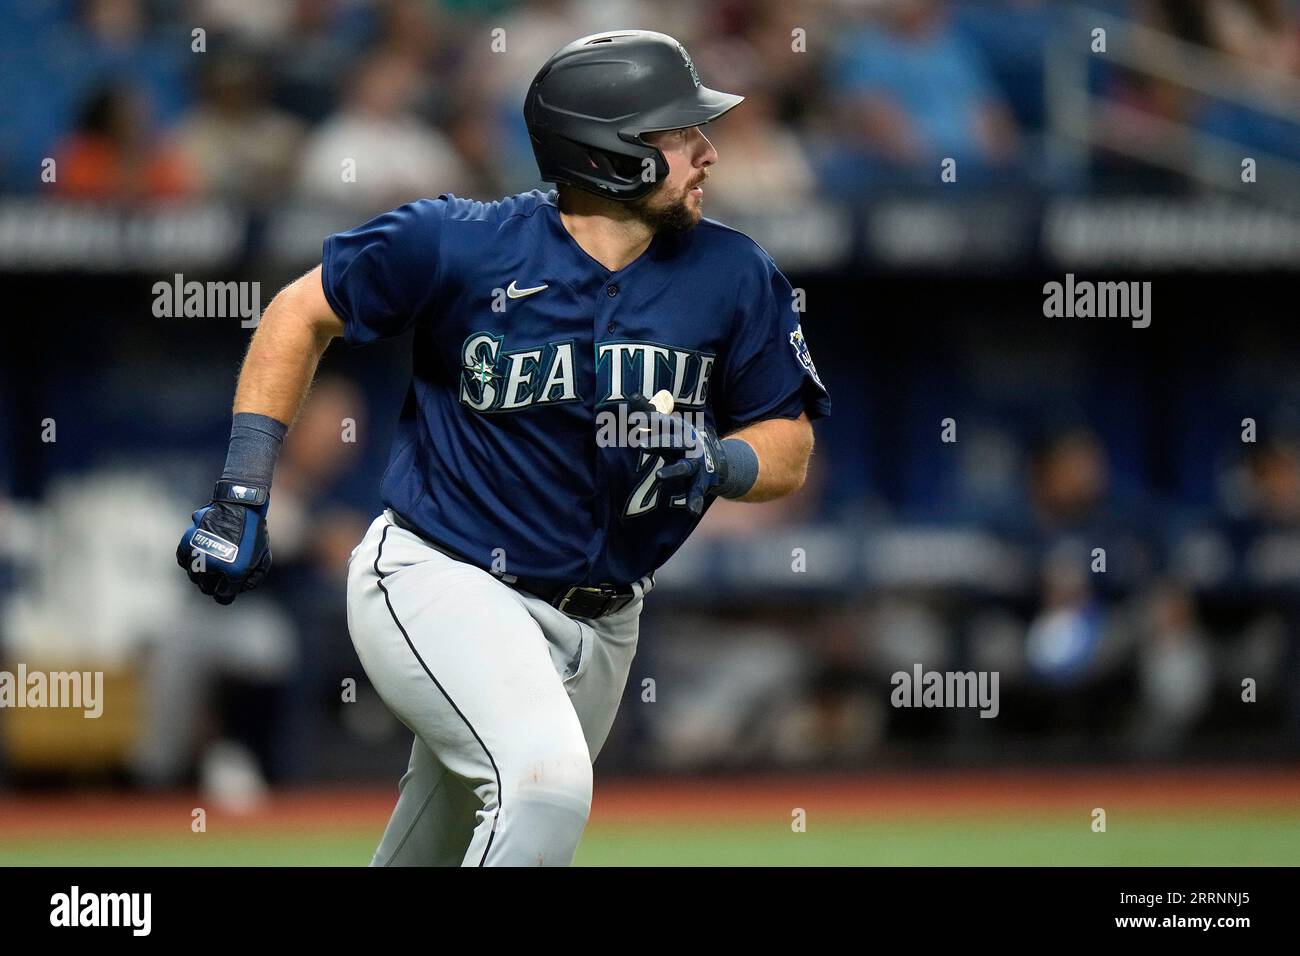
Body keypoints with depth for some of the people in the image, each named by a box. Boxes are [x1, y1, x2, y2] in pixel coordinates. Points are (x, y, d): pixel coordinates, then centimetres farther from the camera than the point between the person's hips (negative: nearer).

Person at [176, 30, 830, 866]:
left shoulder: (734, 279, -3)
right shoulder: (460, 246, -12)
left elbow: (789, 451, 5)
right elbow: (303, 315, 2)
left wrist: (714, 463, -19)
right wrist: (242, 497, -3)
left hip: (596, 630, 5)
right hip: (438, 582, -5)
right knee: (544, 777, -31)